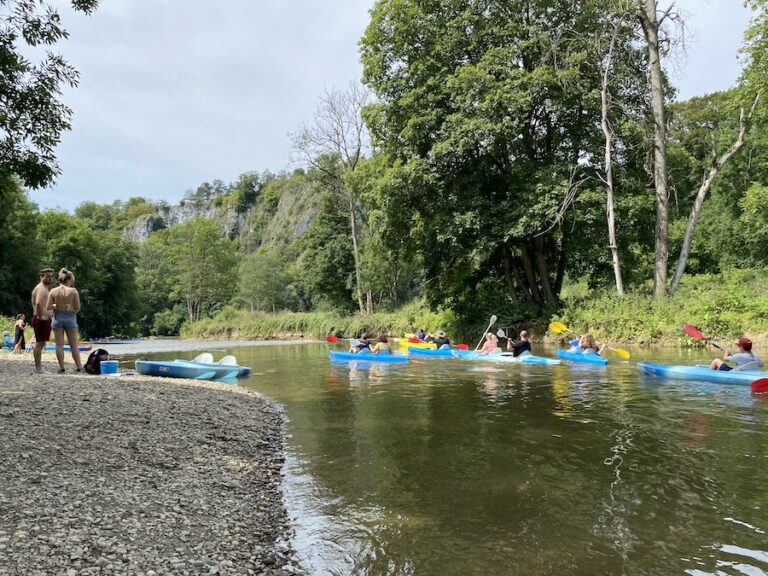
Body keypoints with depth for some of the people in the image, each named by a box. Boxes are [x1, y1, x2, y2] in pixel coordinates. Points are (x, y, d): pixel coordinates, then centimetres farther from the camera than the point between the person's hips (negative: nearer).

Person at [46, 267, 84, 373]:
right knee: (74, 345, 6)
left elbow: (48, 307, -4)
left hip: (58, 318, 2)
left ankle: (61, 368, 9)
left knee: (59, 344, 7)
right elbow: (78, 307, -9)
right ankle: (79, 367, 8)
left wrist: (57, 306, 13)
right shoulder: (73, 291, -9)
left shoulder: (53, 291, -2)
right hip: (70, 317, -2)